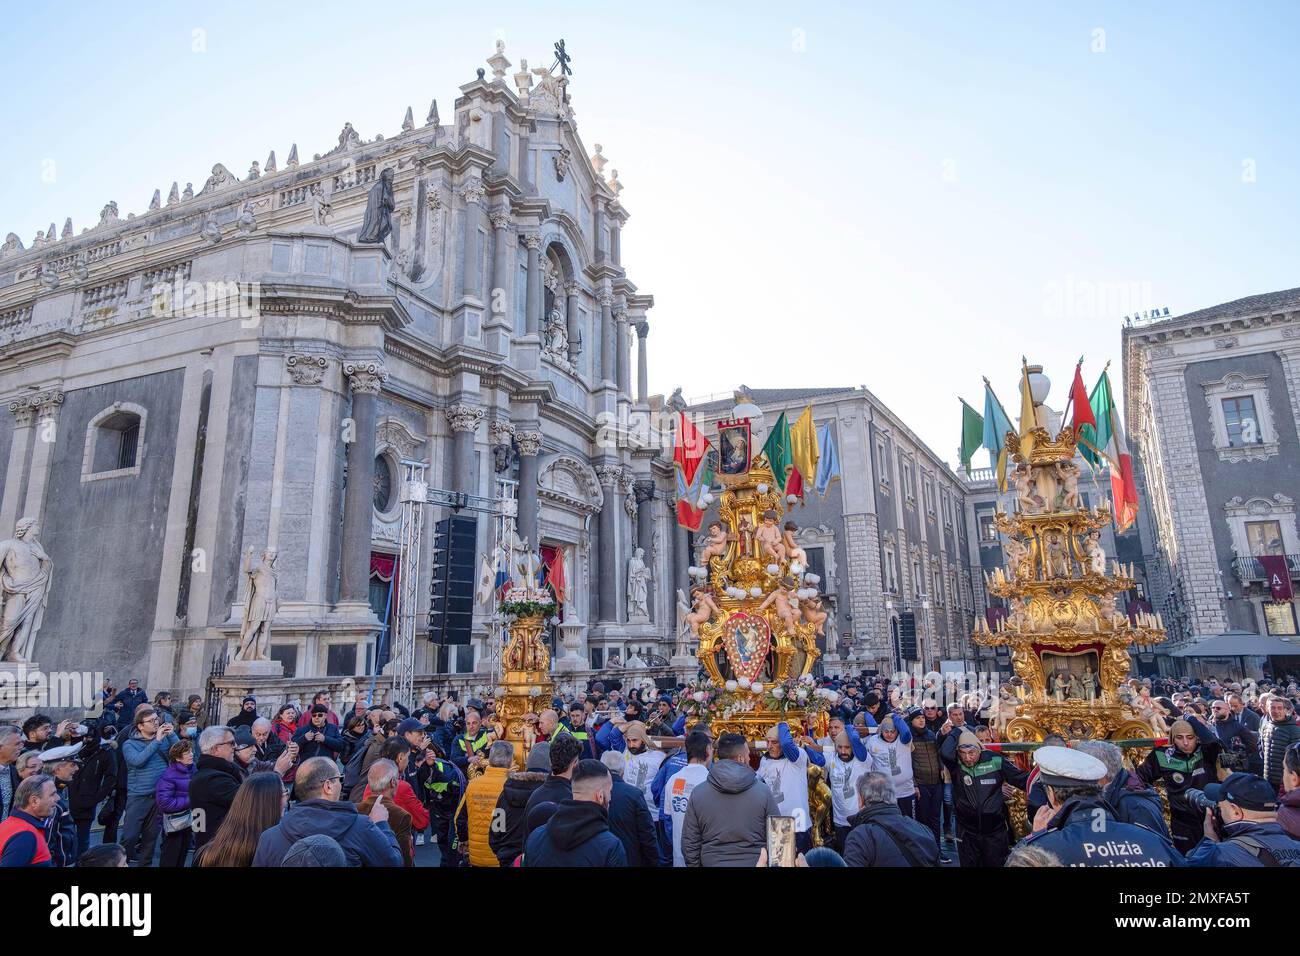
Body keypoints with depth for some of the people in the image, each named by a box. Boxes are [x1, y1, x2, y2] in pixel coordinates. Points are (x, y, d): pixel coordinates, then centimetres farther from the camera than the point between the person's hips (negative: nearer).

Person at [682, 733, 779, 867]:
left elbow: (689, 844, -5)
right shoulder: (764, 791, -11)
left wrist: (694, 864, 9)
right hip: (755, 862, -1)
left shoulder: (697, 794, -8)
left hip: (712, 862, 1)